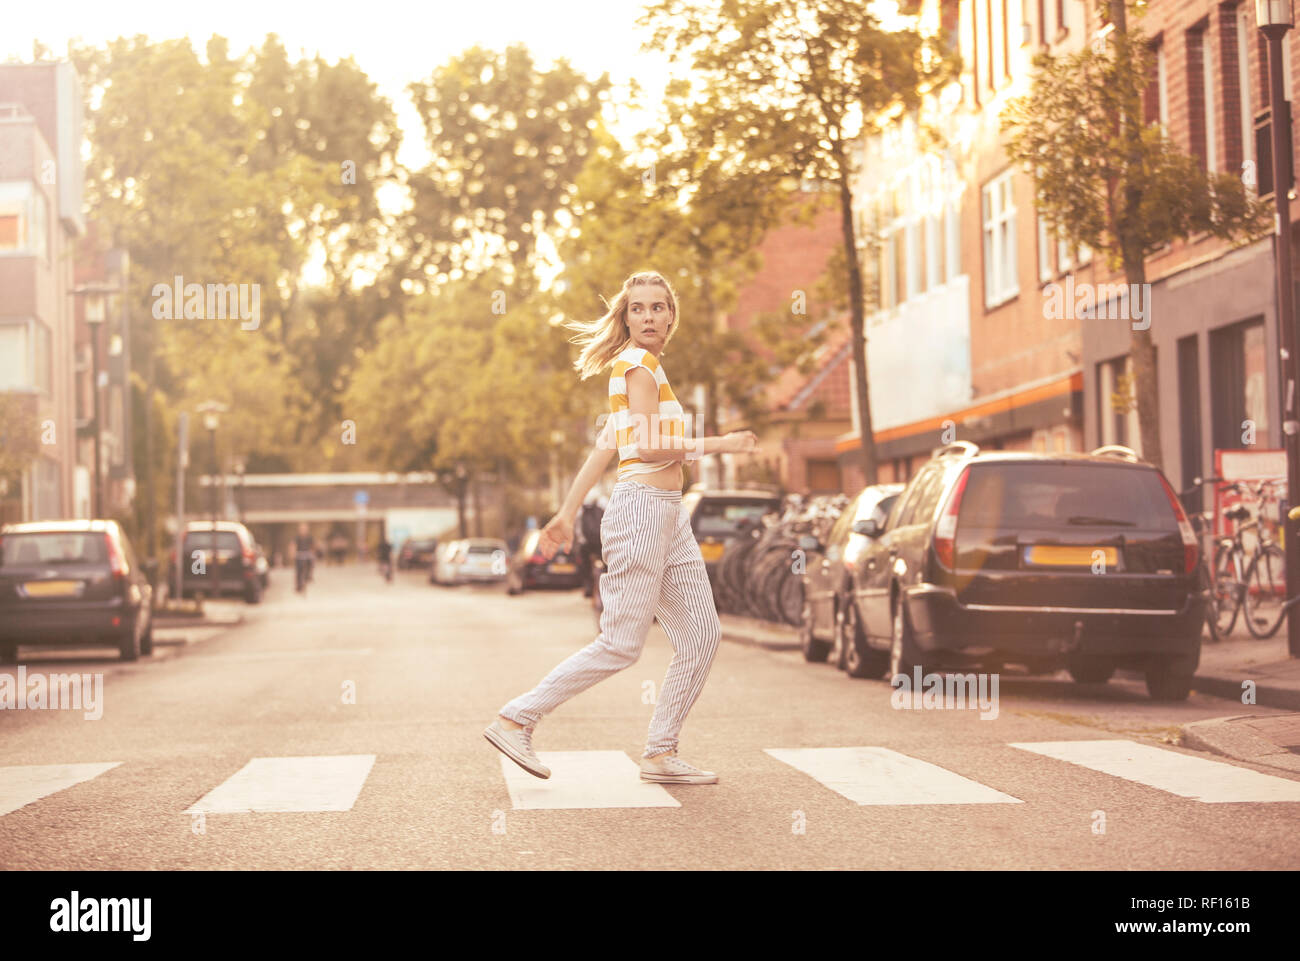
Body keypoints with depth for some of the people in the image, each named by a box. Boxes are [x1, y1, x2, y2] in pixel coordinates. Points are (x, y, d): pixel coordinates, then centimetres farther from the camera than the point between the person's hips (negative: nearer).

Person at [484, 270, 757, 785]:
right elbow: (647, 447, -17)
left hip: (669, 515, 10)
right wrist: (716, 444, -10)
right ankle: (516, 720, -2)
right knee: (621, 645, -9)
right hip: (643, 505, -10)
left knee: (703, 635, 4)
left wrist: (568, 511, 19)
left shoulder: (640, 367, 21)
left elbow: (605, 447, 21)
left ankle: (660, 753, 7)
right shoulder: (639, 363, -8)